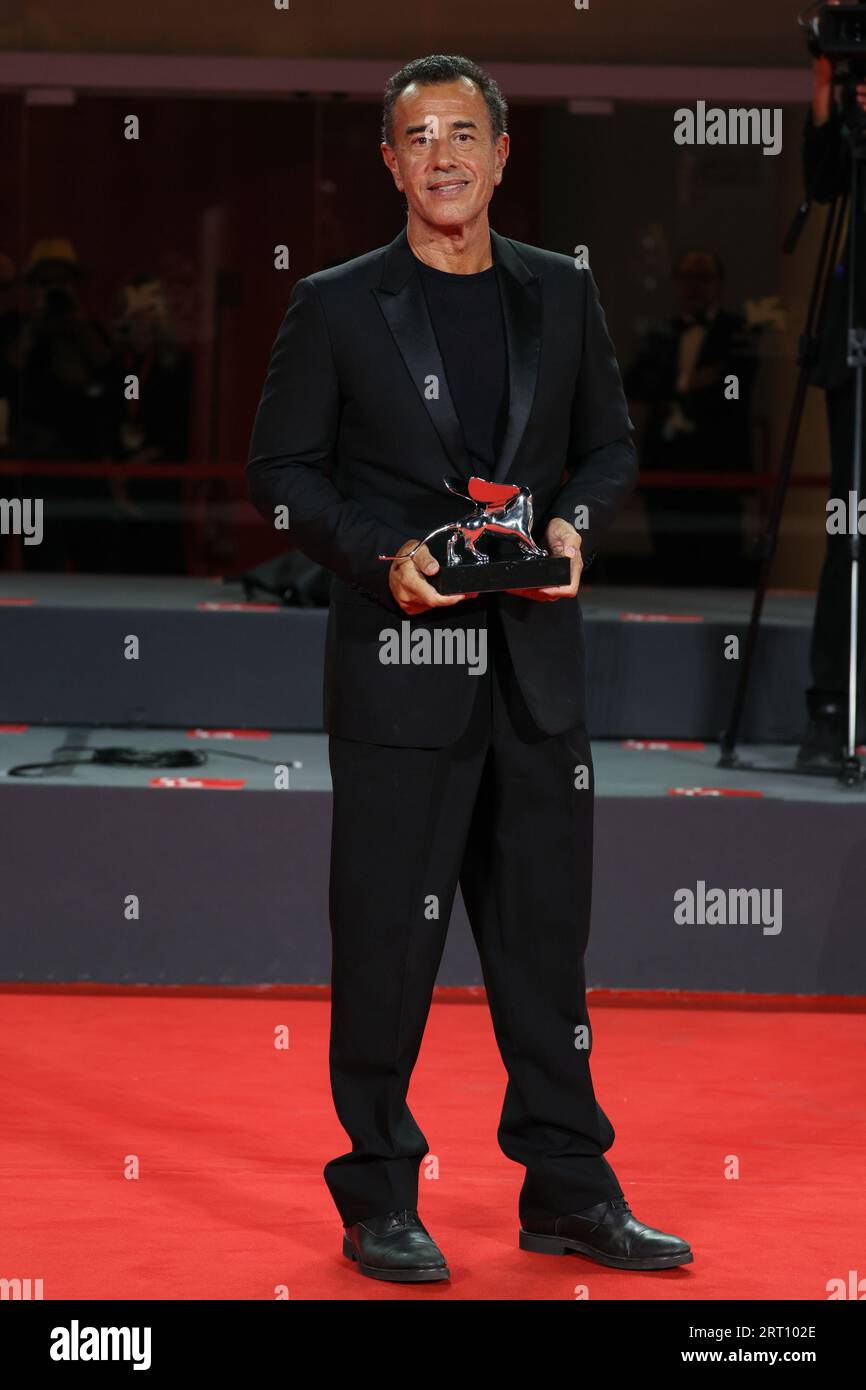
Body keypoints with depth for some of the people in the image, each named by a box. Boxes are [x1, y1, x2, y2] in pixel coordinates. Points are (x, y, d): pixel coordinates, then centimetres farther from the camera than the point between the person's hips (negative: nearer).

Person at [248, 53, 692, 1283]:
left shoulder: (561, 296, 10)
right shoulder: (336, 308, 0)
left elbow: (611, 444, 16)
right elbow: (281, 469, 0)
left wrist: (576, 524, -5)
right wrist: (381, 555, -14)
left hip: (536, 662, 4)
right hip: (397, 661, -3)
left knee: (546, 925, 9)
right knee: (387, 934, 0)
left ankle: (569, 1190, 18)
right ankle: (379, 1200, 11)